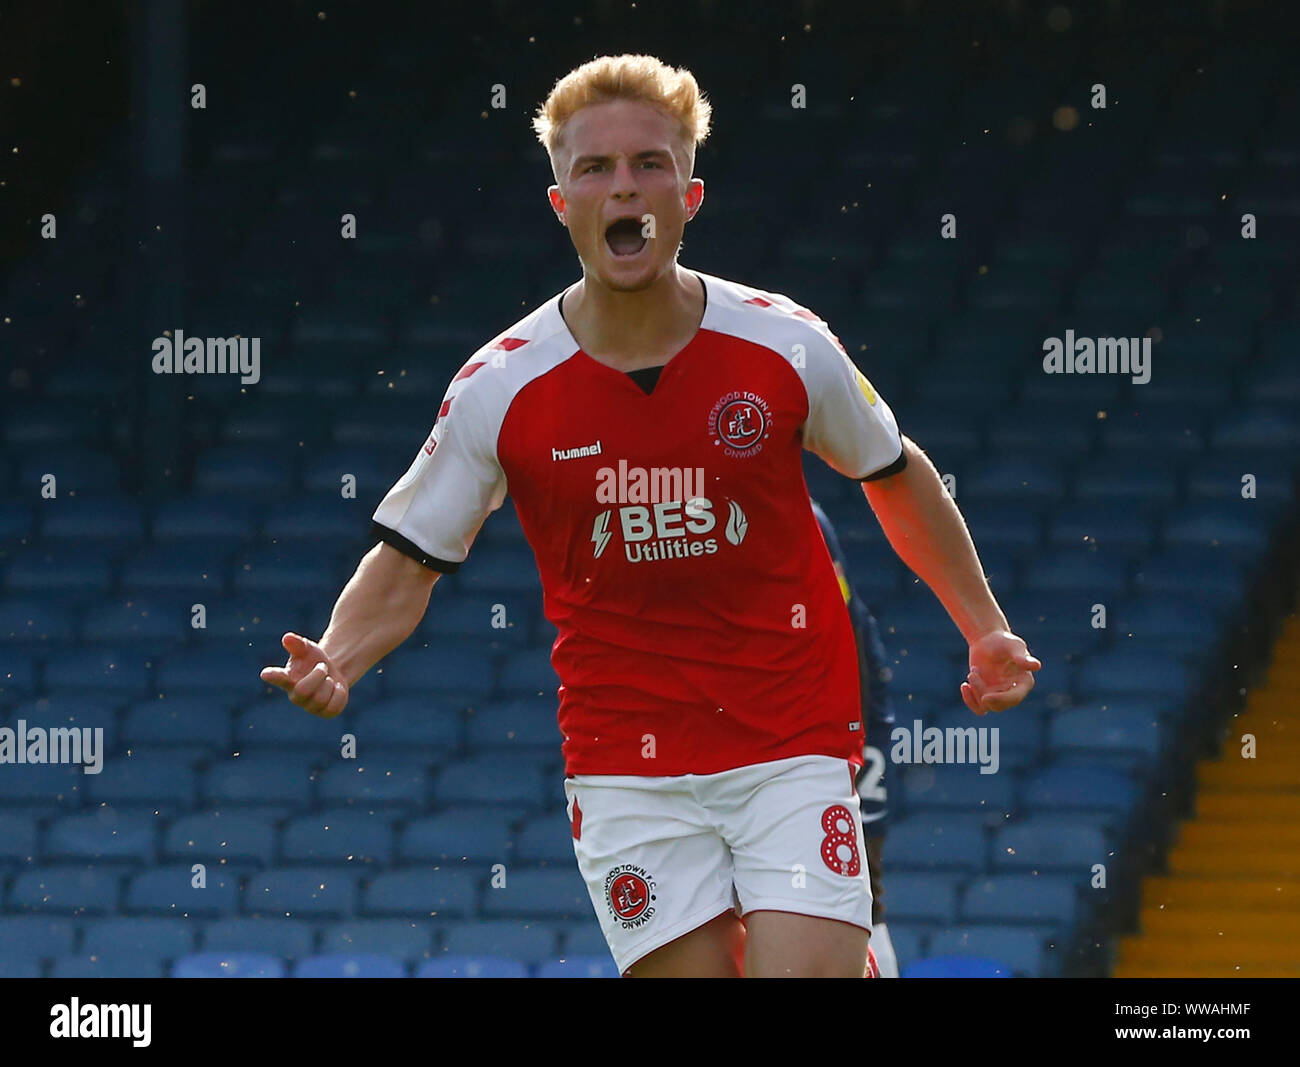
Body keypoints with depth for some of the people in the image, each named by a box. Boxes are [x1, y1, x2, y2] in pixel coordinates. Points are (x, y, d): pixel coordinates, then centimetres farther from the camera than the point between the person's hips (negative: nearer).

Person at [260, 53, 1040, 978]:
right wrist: (334, 667, -14)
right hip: (626, 758, 0)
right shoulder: (501, 388, -5)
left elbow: (898, 479, 14)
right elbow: (408, 561, 4)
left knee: (806, 974, -16)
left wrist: (987, 630, 13)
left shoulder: (785, 346, -4)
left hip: (794, 741, 0)